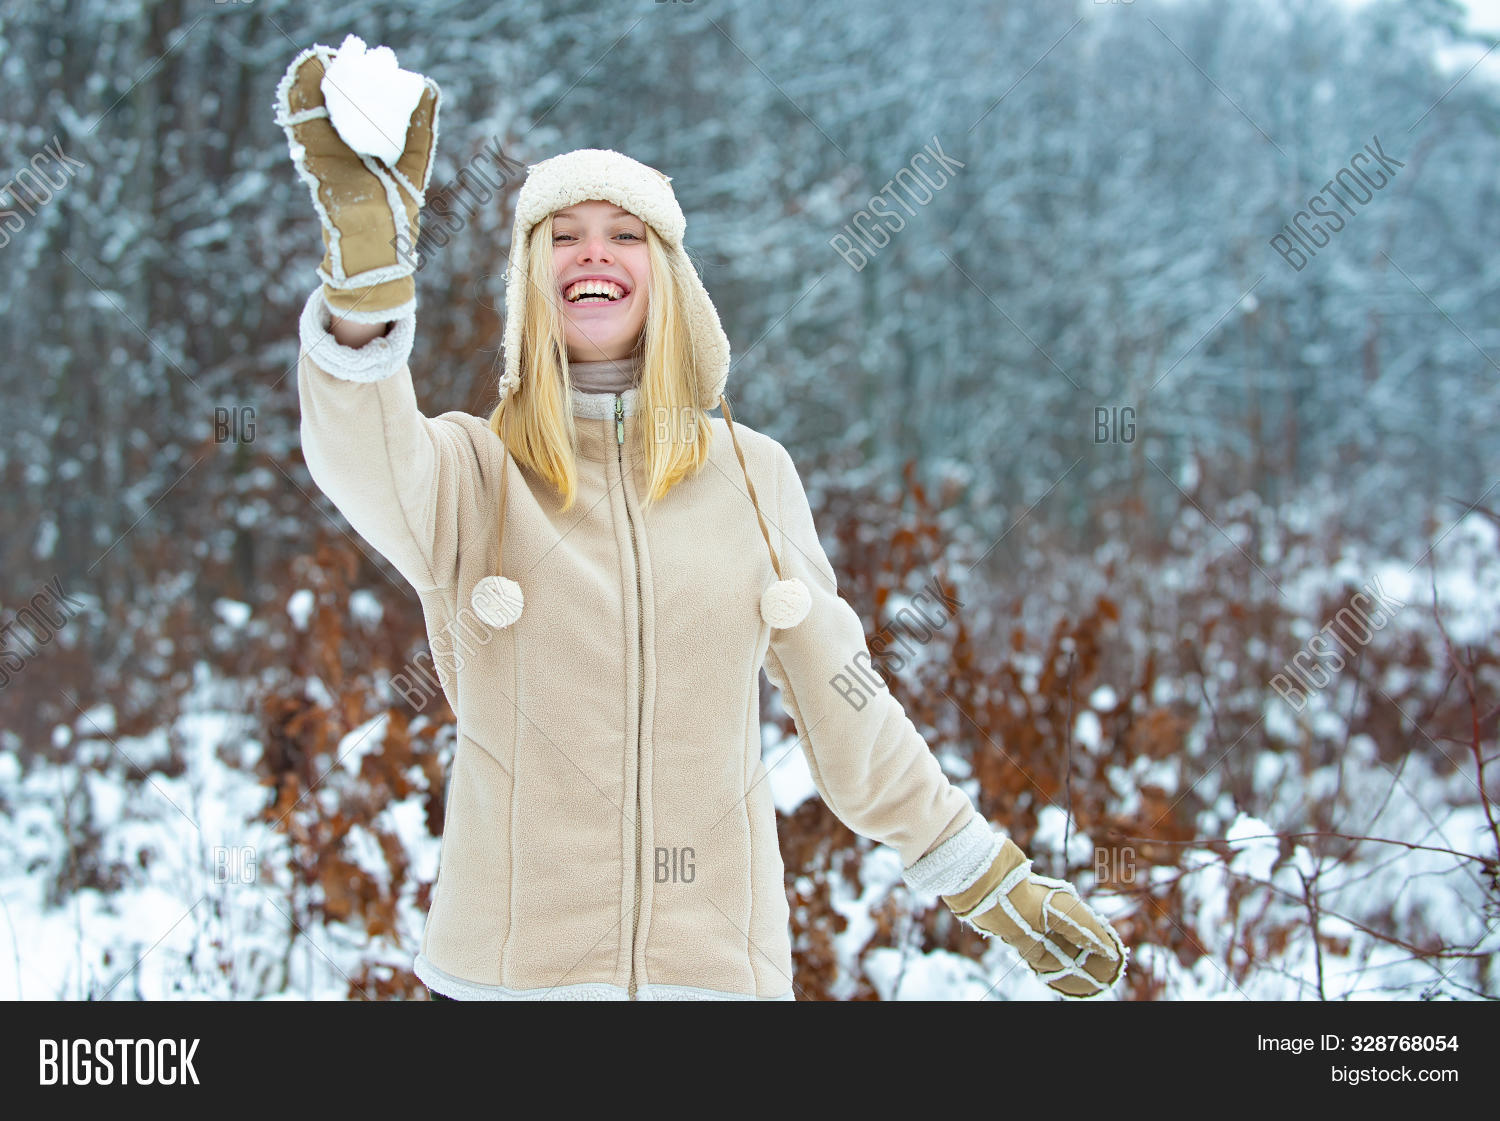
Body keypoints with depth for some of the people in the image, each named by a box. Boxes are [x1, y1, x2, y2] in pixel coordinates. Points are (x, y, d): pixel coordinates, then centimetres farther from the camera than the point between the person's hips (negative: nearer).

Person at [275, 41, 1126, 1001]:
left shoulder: (752, 473, 7)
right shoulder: (471, 468, 0)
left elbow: (845, 705, 13)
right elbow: (365, 468, -23)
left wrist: (996, 880, 15)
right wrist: (368, 255, -39)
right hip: (521, 957, -1)